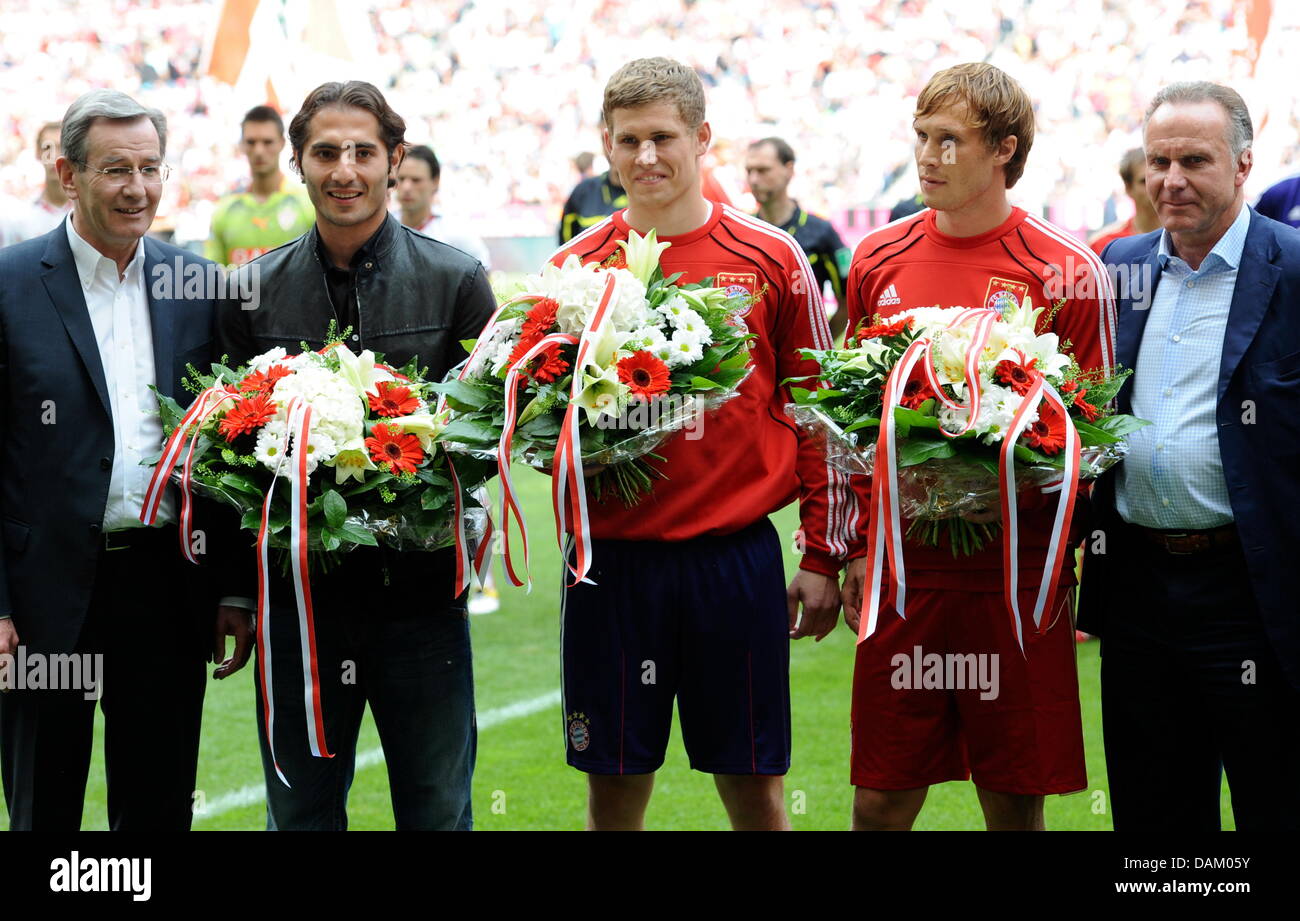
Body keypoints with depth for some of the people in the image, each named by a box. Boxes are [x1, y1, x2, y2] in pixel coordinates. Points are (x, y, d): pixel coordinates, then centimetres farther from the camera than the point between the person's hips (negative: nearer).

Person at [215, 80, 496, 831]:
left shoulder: (456, 281, 0)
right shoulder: (253, 291, 4)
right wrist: (236, 592, 2)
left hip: (422, 592, -1)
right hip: (299, 592, 1)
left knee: (438, 810, 8)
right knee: (300, 811, 10)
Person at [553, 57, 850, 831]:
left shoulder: (772, 259, 1)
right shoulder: (577, 267, 5)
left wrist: (824, 558, 3)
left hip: (736, 556, -1)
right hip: (612, 558, 1)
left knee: (755, 788, 4)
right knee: (614, 785, 7)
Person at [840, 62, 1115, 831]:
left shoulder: (1070, 273, -3)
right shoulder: (878, 261, 7)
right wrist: (853, 551, 11)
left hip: (1019, 575, -2)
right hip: (902, 566, 2)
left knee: (1018, 803, 5)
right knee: (881, 800, 4)